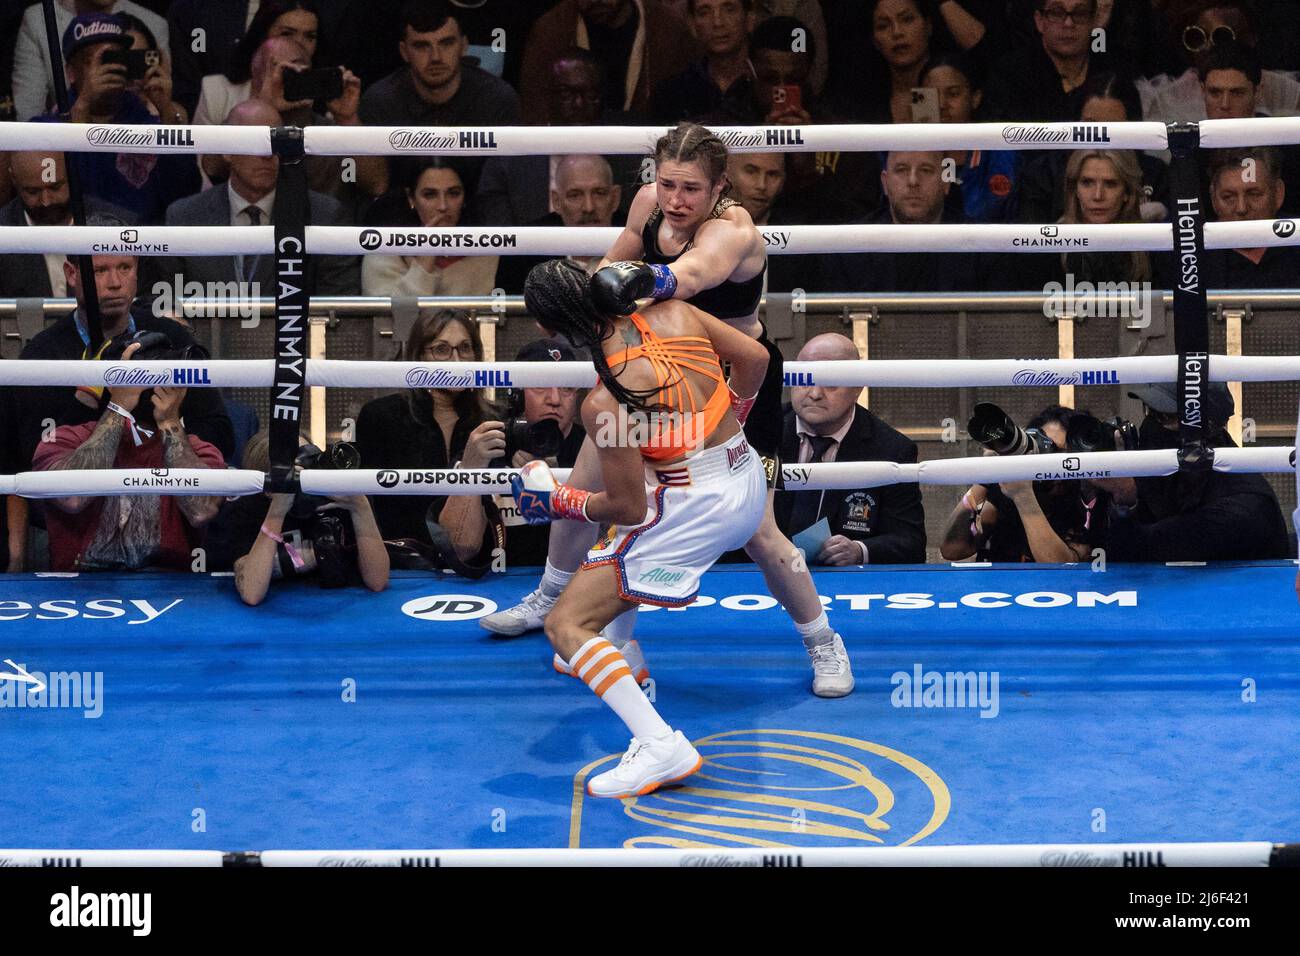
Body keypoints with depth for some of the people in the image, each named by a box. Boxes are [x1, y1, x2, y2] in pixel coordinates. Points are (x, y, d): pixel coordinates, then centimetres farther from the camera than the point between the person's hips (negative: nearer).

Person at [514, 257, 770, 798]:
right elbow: (754, 357, 6)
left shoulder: (604, 404, -22)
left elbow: (629, 508, -14)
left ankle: (661, 745, -20)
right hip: (750, 482, 9)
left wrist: (557, 502, 3)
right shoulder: (673, 314, -7)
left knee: (564, 625, -6)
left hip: (692, 512, -9)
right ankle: (615, 655, 52)